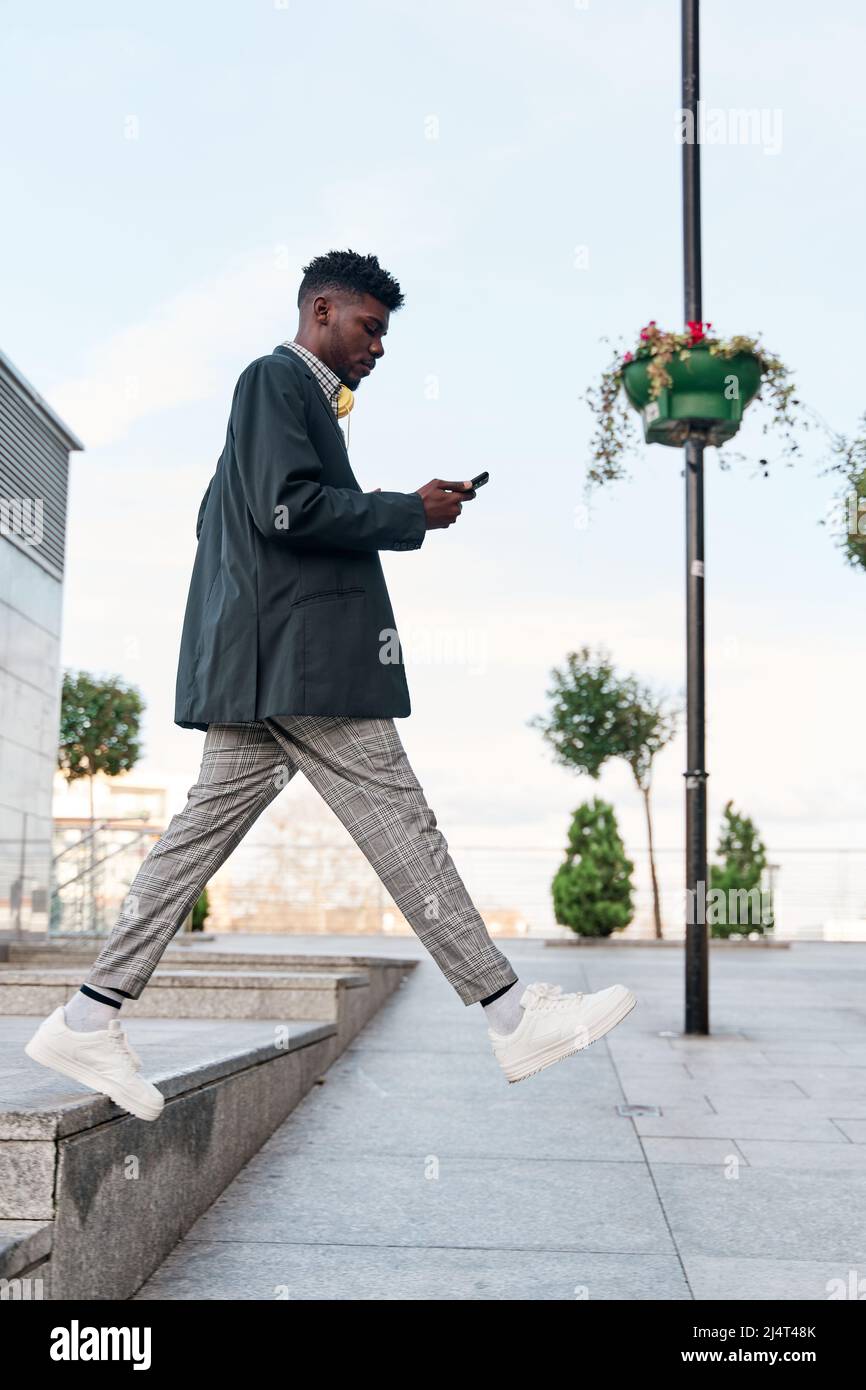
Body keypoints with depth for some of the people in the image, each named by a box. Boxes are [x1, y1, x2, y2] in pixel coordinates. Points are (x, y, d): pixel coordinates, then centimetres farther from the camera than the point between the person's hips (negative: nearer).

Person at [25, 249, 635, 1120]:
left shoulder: (291, 393, 26)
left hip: (261, 663, 10)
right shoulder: (275, 379, -4)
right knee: (400, 824, -9)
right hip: (300, 657, -10)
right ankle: (511, 1016, -4)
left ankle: (89, 1021, 8)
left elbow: (217, 519, 31)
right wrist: (412, 513, -10)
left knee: (205, 830, 7)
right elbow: (288, 506, -18)